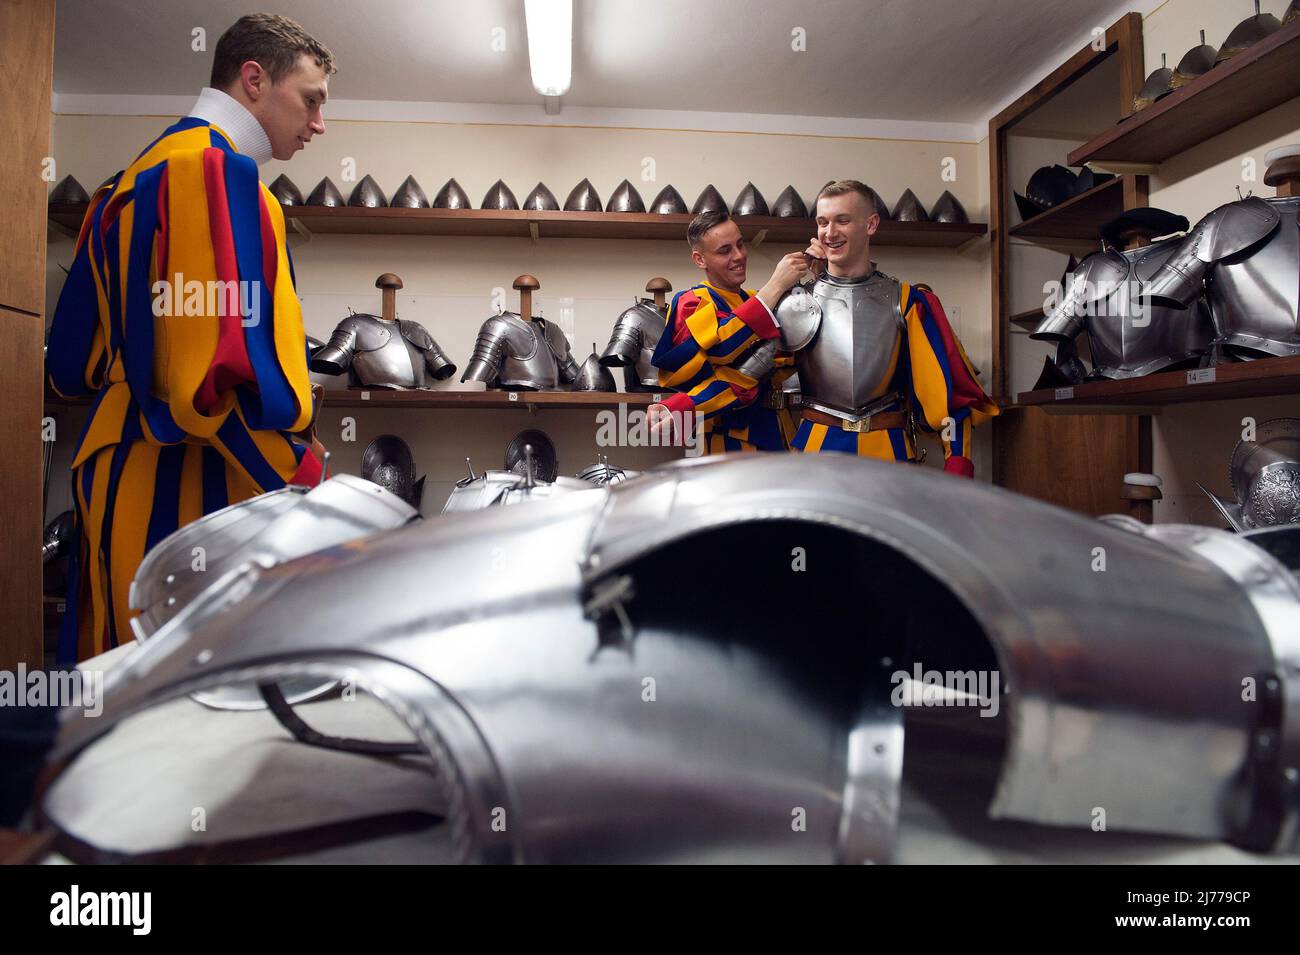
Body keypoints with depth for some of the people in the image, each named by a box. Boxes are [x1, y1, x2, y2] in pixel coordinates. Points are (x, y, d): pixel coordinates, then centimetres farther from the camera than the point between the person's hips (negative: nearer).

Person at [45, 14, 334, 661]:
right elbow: (223, 363, -22)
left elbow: (73, 363, 21)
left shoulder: (133, 179, 21)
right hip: (187, 491, -10)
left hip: (117, 479, 10)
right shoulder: (216, 167, -10)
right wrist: (304, 481, -15)